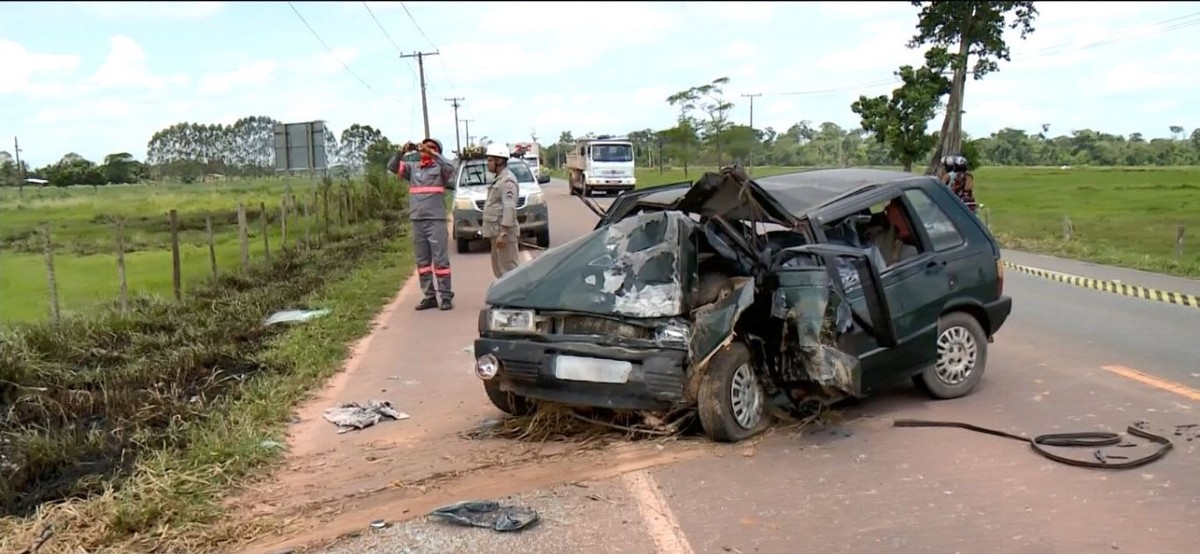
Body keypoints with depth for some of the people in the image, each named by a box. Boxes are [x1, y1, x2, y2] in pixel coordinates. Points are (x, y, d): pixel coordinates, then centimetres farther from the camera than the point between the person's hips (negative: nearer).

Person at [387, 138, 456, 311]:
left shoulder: (440, 168, 3)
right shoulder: (413, 168, 15)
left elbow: (450, 168, -18)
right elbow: (392, 167, 6)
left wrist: (431, 153, -22)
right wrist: (402, 152, -10)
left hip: (436, 220, -5)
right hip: (417, 221, 5)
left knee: (440, 260, -5)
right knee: (422, 261, 7)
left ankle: (446, 296, 0)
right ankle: (429, 296, 13)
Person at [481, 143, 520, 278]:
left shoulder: (507, 180, -13)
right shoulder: (500, 179, 19)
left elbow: (509, 208, -21)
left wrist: (503, 232, -25)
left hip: (503, 232, -10)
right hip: (496, 231, 10)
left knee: (507, 268, -8)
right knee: (498, 267, 14)